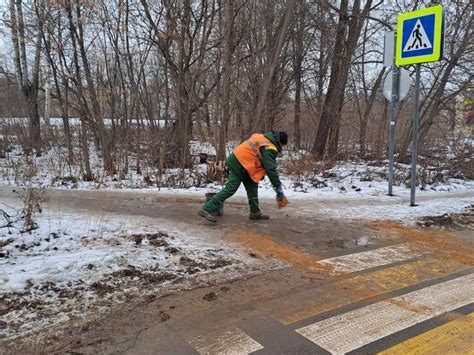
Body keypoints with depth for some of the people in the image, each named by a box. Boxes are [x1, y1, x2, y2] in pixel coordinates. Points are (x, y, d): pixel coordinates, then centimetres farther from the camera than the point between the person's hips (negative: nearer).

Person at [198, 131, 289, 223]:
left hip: (236, 159, 10)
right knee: (230, 189, -11)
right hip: (239, 164, -10)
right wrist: (280, 191, -16)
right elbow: (271, 170, -19)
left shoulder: (262, 137, 13)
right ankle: (208, 210, -11)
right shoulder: (269, 148, -15)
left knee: (252, 186, 14)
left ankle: (255, 212, 20)